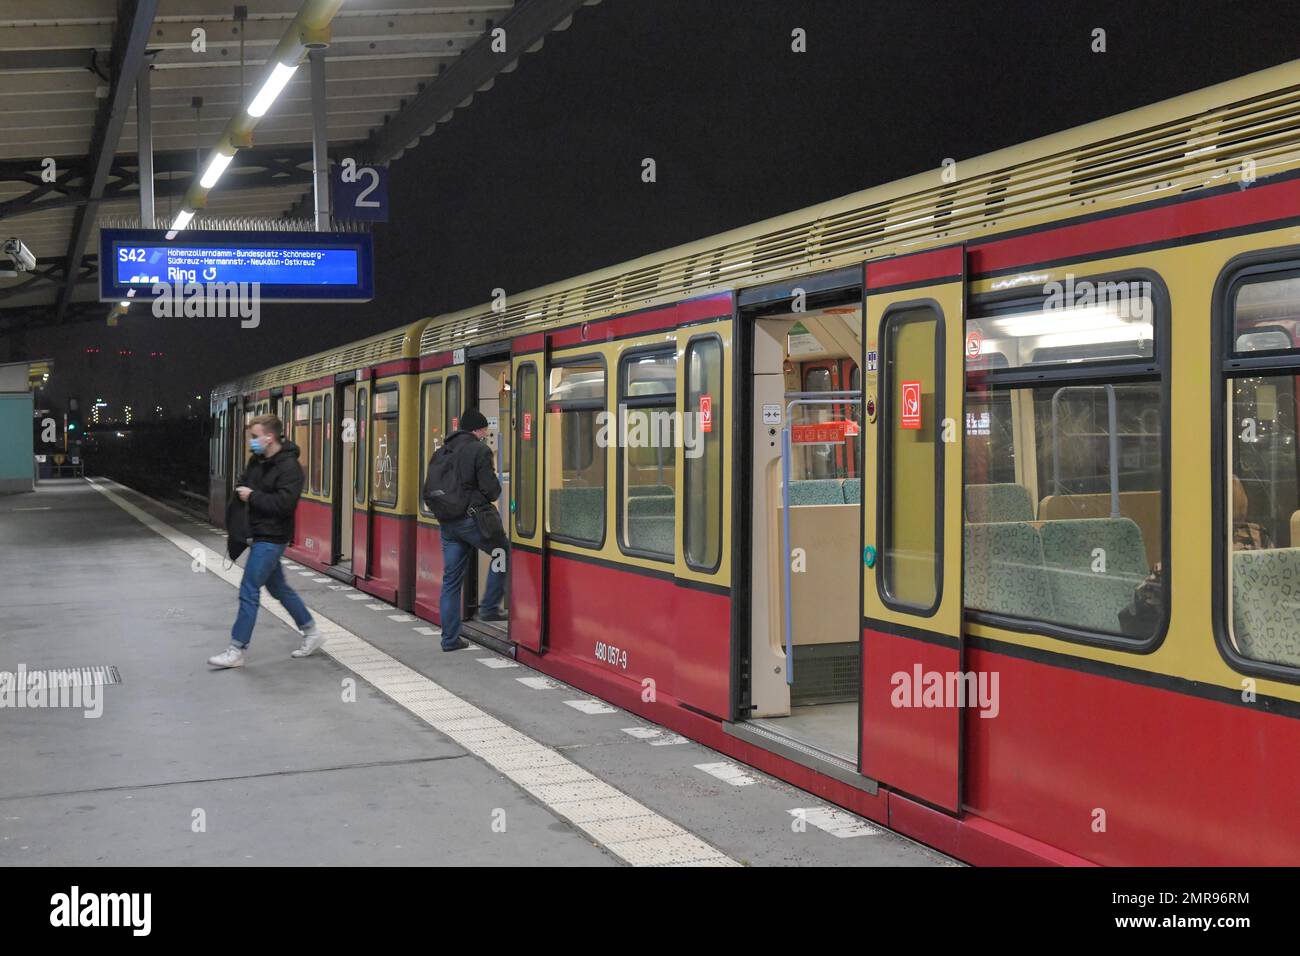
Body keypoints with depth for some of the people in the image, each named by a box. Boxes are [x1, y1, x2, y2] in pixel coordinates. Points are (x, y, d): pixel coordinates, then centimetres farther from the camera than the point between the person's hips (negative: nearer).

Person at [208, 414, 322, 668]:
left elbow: (284, 503, -26)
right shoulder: (257, 461, 8)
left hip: (271, 538, -10)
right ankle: (312, 633, 29)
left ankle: (237, 651, 1)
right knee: (278, 587, 17)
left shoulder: (289, 467, -18)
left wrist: (253, 497, -19)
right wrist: (241, 492, 0)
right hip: (260, 534, 10)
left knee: (249, 591, -7)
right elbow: (243, 484, 22)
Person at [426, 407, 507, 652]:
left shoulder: (441, 452, 14)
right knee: (502, 554, 15)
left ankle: (450, 638, 11)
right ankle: (490, 608, 11)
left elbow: (428, 493, 13)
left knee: (451, 579, 9)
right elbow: (490, 490, -13)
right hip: (473, 519, -7)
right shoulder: (479, 450, -7)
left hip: (447, 523, 7)